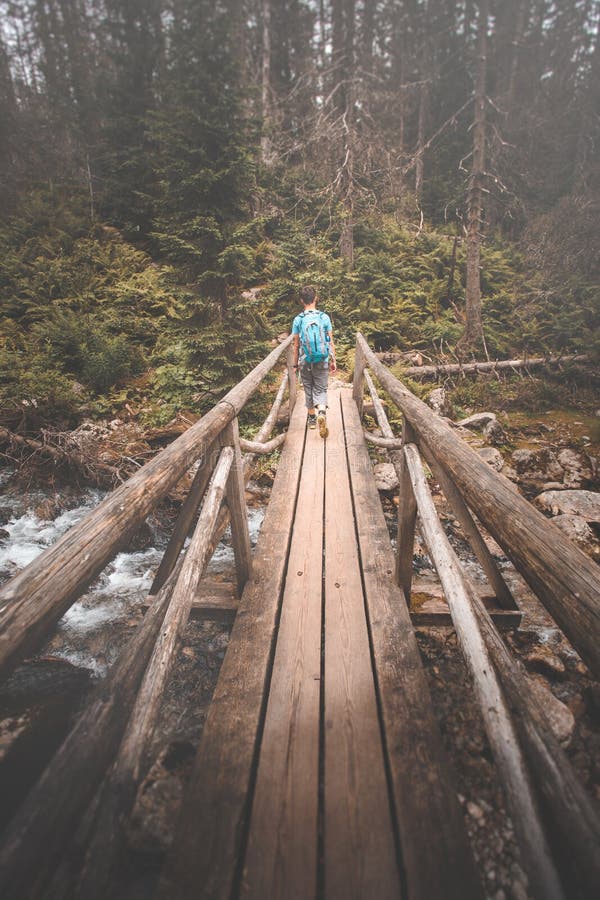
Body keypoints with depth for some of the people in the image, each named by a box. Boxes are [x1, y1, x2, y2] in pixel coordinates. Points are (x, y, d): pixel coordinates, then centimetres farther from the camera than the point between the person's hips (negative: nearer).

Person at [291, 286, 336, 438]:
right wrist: (333, 361, 9)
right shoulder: (324, 317, -3)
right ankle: (321, 412, -22)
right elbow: (331, 342, 0)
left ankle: (312, 418, 26)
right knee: (320, 390, 5)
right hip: (322, 362, 0)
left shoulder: (298, 320, -4)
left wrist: (295, 364, 9)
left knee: (308, 390, 15)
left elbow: (296, 345, 0)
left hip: (305, 362, 0)